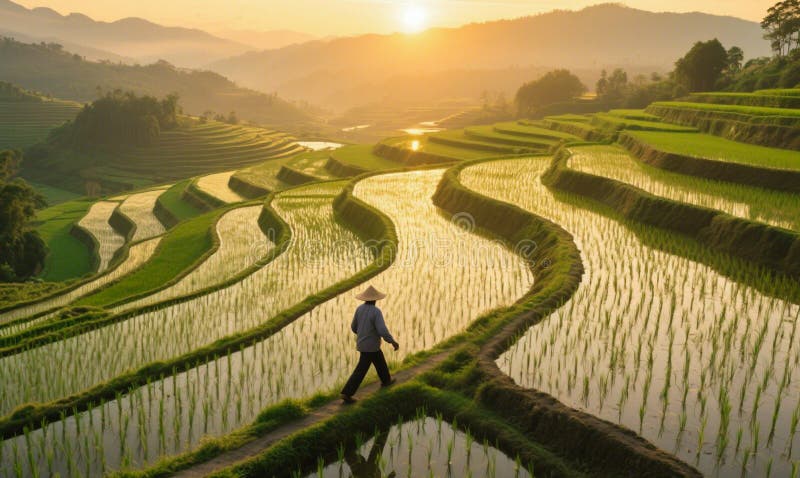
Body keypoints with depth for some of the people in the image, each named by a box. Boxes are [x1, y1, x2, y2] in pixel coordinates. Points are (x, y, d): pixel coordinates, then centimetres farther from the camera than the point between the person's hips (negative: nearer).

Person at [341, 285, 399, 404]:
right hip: (370, 346, -8)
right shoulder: (376, 312, -26)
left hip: (362, 343, 8)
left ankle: (386, 380, 49)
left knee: (379, 360, 29)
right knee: (361, 370, -1)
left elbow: (354, 327, 6)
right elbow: (383, 331, -31)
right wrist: (393, 341, -19)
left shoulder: (359, 309, -4)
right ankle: (347, 393, -1)